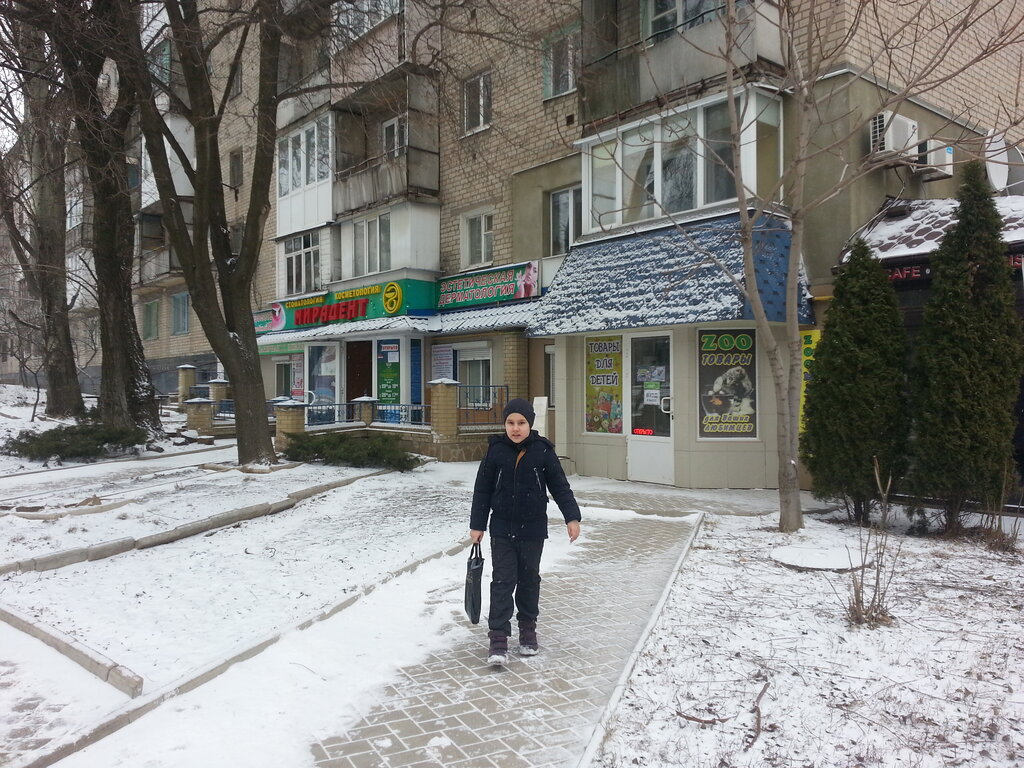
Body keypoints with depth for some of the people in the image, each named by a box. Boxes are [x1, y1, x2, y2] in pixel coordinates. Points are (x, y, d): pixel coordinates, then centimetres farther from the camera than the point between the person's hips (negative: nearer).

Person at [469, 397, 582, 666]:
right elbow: (482, 490, 2)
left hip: (533, 529, 1)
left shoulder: (542, 451, -5)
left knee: (529, 579, 14)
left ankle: (528, 628, 29)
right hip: (502, 529, 0)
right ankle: (498, 637, -1)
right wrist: (477, 524, 1)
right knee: (502, 581, -3)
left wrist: (572, 517, -10)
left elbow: (560, 486, -1)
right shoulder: (496, 450, -4)